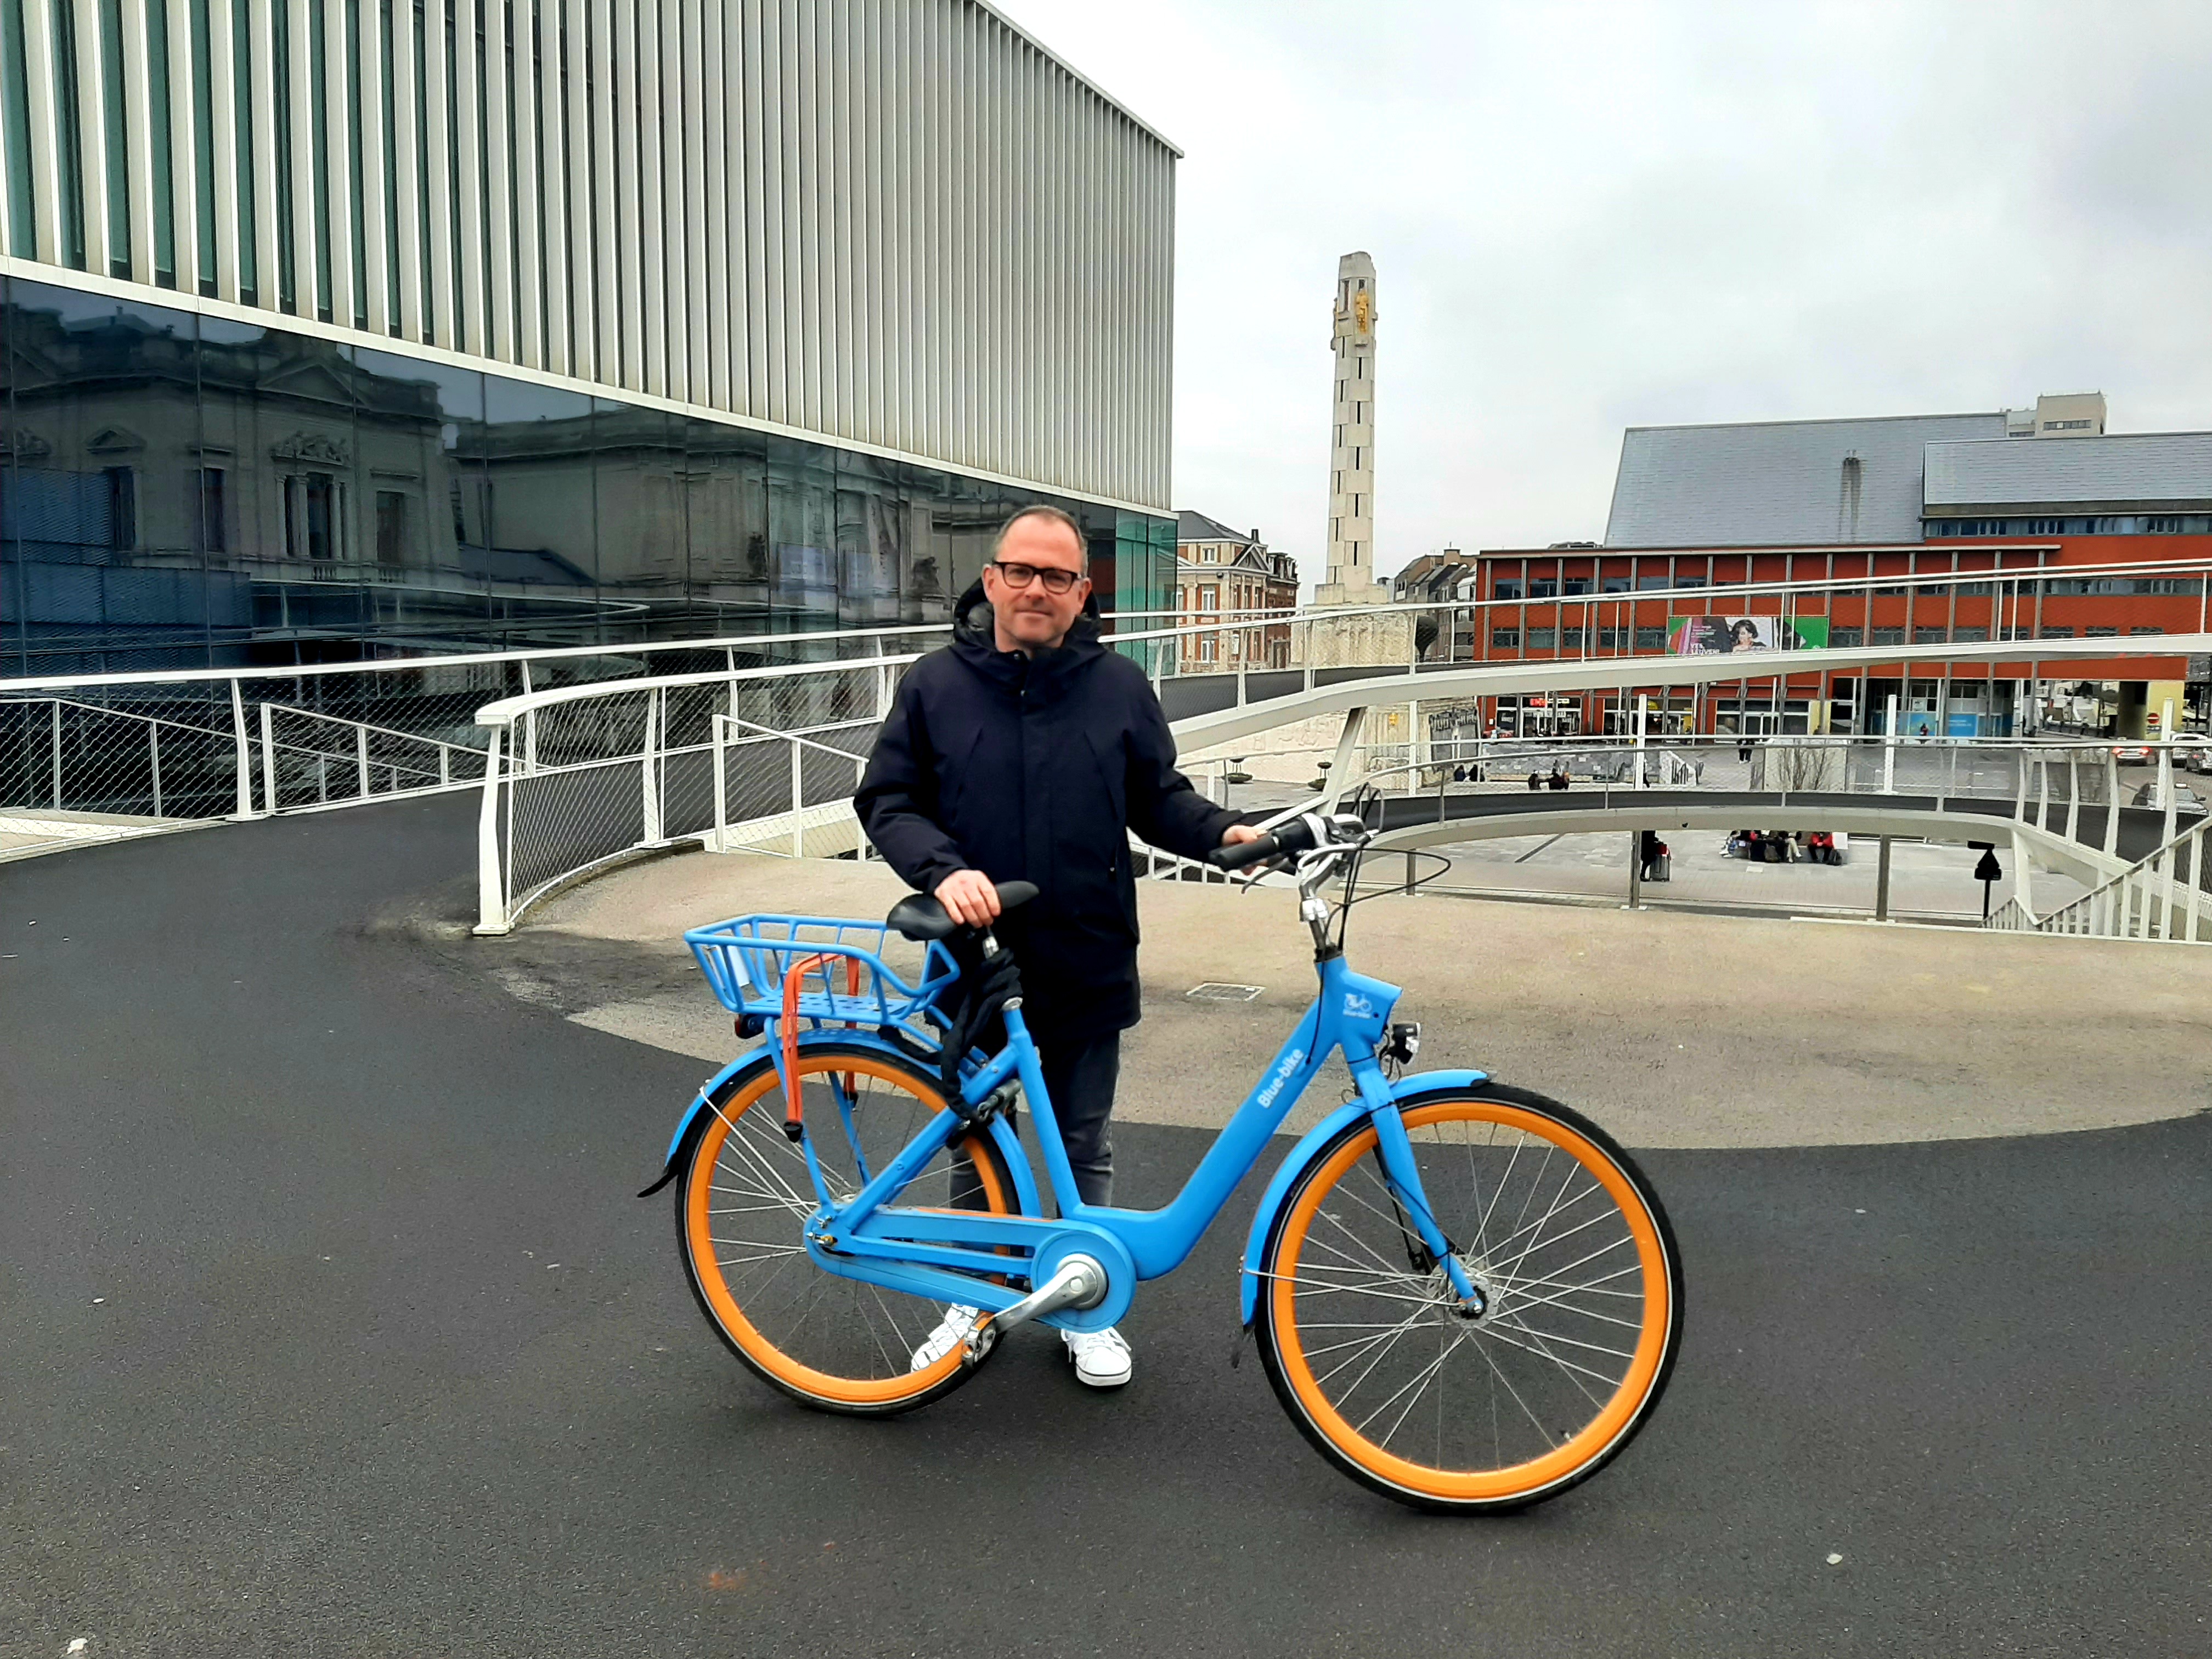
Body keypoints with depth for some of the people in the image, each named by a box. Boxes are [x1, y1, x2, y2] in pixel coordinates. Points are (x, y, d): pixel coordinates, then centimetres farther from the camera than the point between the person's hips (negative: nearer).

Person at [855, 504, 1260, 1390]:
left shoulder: (1119, 686, 0)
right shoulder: (935, 684, -1)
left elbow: (1157, 798, 7)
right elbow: (886, 802, -1)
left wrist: (1222, 830, -12)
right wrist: (943, 869, -19)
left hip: (1086, 969, 0)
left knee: (1084, 1147, 14)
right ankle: (978, 1297, 36)